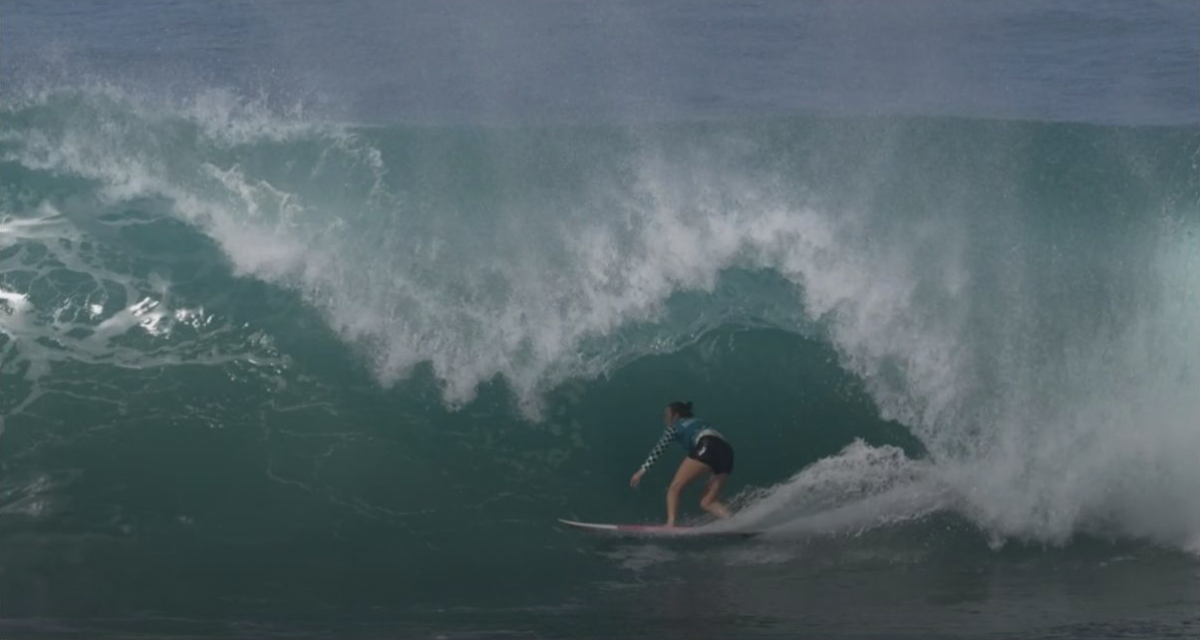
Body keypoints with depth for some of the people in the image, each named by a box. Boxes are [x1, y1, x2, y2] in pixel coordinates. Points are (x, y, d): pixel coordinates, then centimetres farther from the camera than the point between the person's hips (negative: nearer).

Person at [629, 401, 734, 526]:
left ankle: (670, 524, -21)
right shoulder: (696, 423, 38)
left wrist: (642, 470, 16)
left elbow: (658, 449, 16)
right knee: (707, 503, 10)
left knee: (675, 487, -2)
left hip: (707, 447, -7)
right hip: (727, 451, 7)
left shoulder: (676, 426, 20)